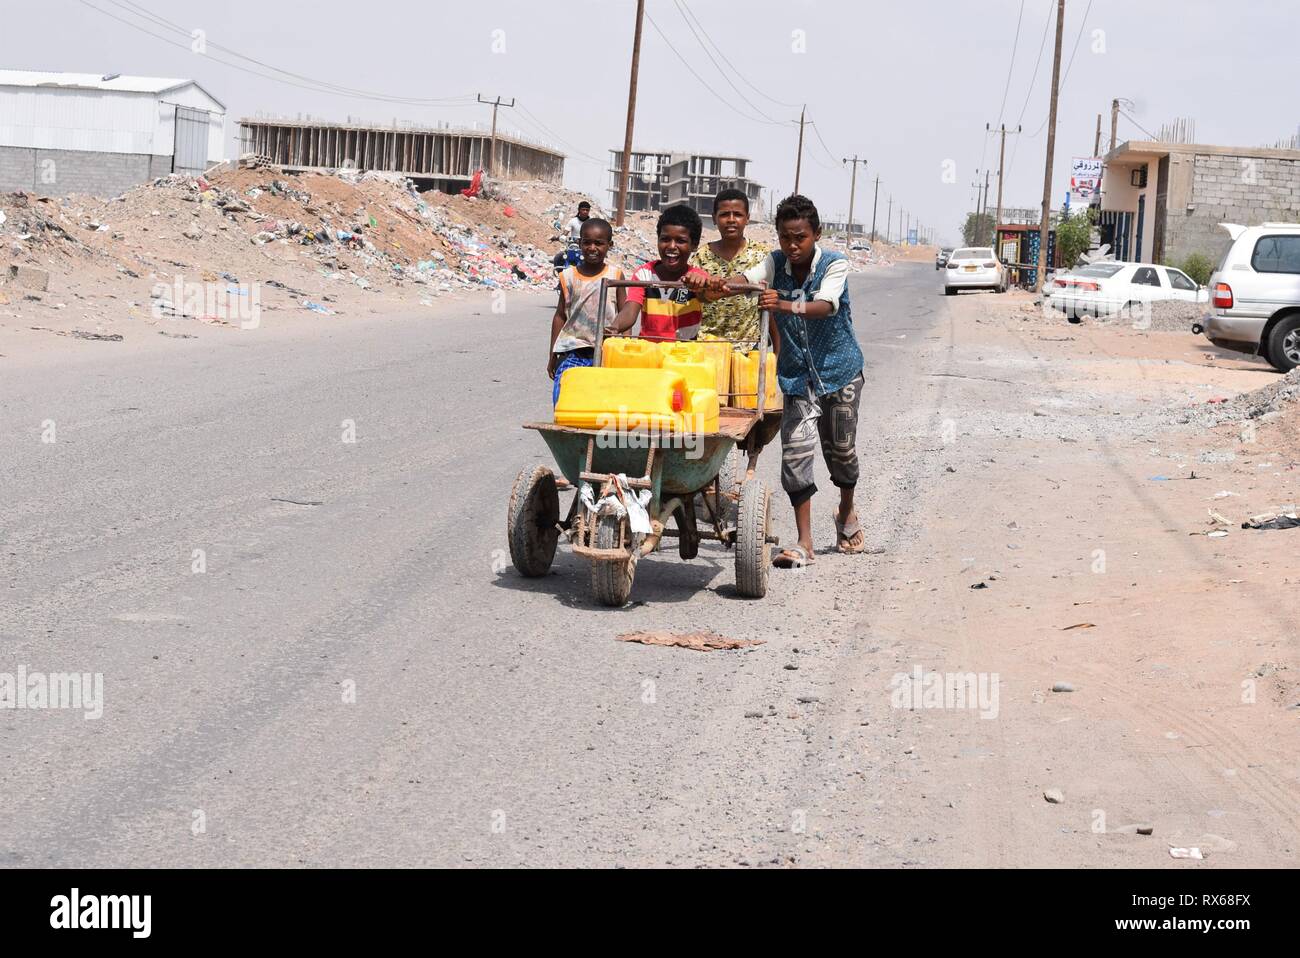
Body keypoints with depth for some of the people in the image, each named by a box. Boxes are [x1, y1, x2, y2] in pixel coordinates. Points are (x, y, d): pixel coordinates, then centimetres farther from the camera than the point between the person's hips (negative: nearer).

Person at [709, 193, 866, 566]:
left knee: (840, 447, 12)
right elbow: (749, 277, -25)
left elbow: (826, 306, -34)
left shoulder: (834, 264, -15)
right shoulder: (776, 263, -4)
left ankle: (847, 512, 42)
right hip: (797, 372, 2)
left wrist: (788, 306, -54)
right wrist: (722, 284, -48)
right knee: (796, 450, -11)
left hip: (838, 369, -2)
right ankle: (804, 542, -9)